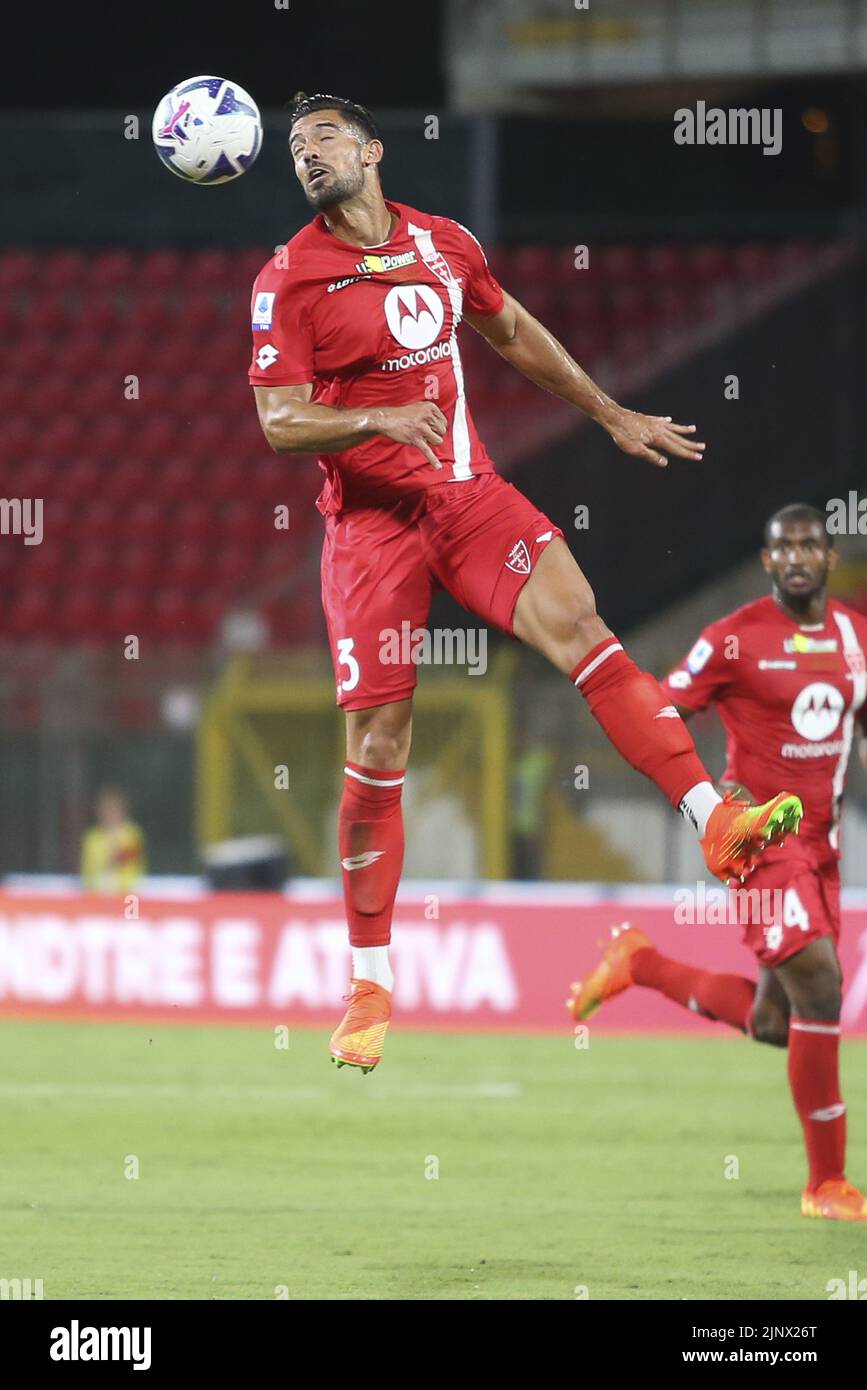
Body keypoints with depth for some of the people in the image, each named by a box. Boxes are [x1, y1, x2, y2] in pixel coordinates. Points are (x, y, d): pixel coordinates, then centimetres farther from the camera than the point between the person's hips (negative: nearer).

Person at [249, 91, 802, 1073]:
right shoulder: (289, 280, -4)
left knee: (573, 618, -23)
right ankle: (371, 983, 11)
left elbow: (514, 334, 25)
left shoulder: (444, 244, 9)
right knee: (376, 746, -2)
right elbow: (279, 421, -10)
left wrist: (613, 417, 30)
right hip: (370, 520, -2)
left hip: (467, 493, 2)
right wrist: (379, 419, -27)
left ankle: (717, 824, -33)